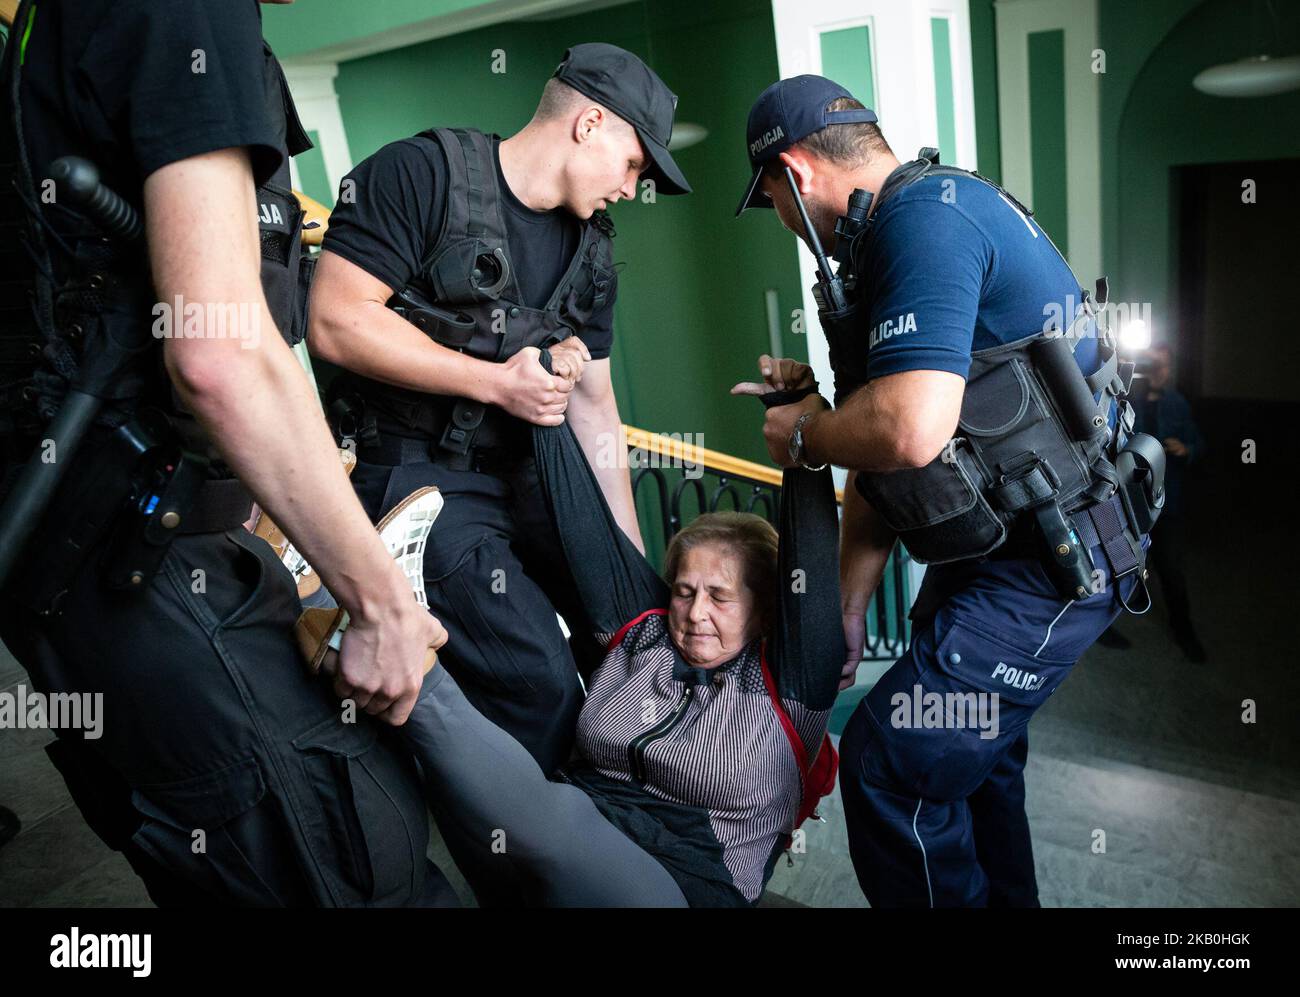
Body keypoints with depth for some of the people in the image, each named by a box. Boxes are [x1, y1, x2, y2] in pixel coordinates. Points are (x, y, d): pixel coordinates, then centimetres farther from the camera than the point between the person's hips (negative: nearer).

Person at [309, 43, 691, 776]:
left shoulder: (591, 250, 11)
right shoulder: (424, 173, -10)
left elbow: (593, 408, 12)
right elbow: (335, 323, -18)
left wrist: (634, 559, 9)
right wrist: (496, 381, -17)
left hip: (522, 474, 7)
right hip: (414, 473, -7)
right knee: (540, 682, -18)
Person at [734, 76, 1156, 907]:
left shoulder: (923, 216, -18)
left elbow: (908, 430, -33)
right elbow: (879, 459, 14)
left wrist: (800, 433, -10)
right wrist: (846, 611, 16)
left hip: (1044, 565, -10)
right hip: (1011, 550, 10)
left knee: (889, 768, -6)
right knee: (972, 752, 23)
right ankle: (1002, 895, 43)